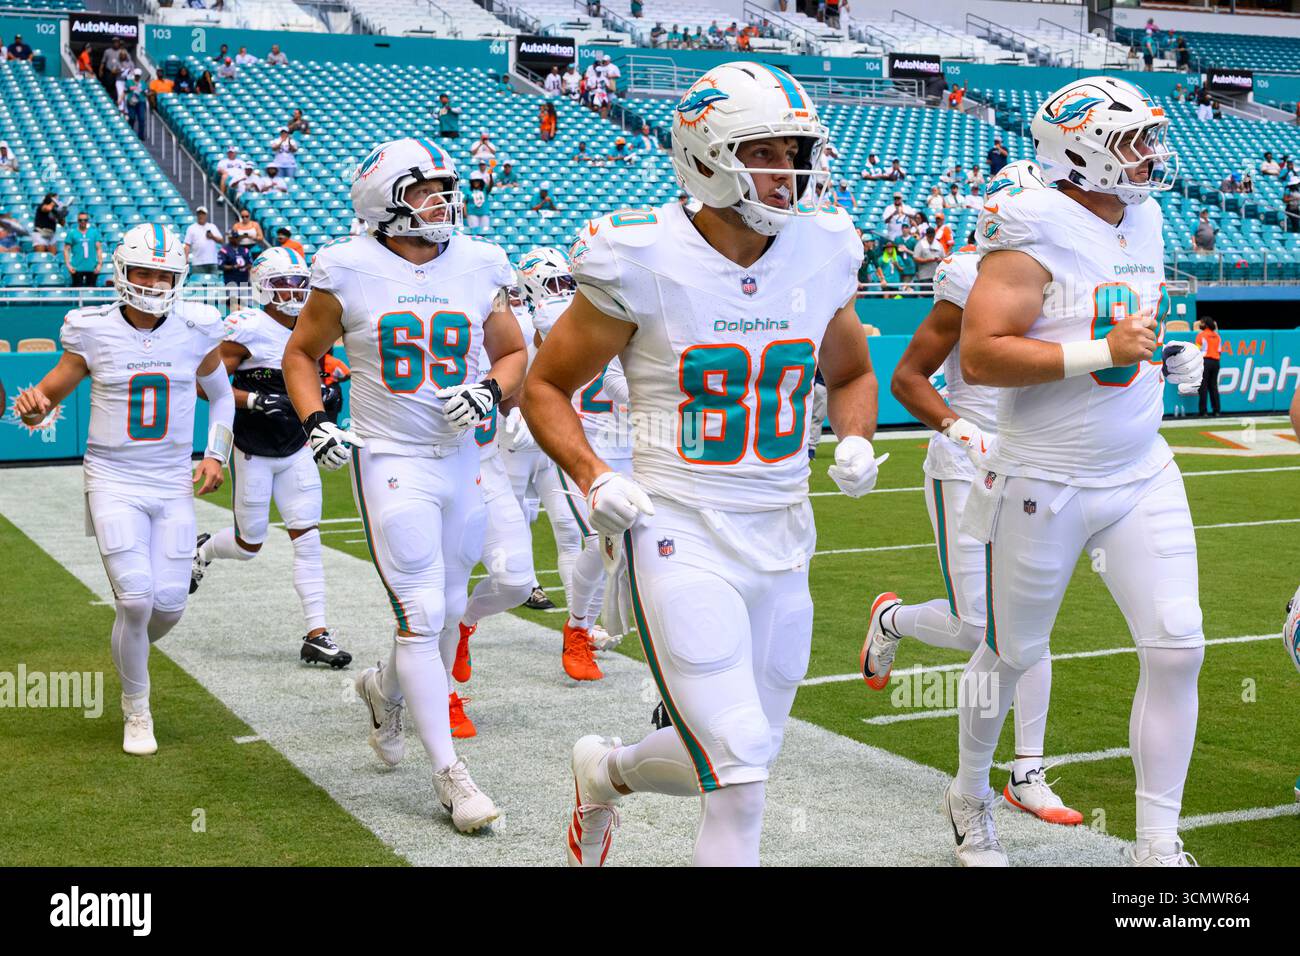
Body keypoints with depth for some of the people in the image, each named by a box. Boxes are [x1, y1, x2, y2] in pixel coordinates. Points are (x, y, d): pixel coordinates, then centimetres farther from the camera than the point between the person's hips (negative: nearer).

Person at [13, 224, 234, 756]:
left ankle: (130, 653, 36)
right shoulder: (93, 332, -6)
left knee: (169, 603, -2)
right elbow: (52, 390, 2)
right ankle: (137, 711, 10)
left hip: (174, 483, 2)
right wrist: (32, 407, -22)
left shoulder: (195, 330, -2)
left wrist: (216, 455, 1)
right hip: (113, 480, -2)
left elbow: (221, 396, 14)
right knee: (136, 597, -13)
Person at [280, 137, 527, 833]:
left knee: (447, 613, 13)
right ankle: (448, 773, 1)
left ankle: (384, 688, 45)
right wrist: (314, 422, -8)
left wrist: (490, 390, -8)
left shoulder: (479, 268, 2)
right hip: (390, 462, -4)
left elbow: (515, 353, 13)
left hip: (462, 459, 4)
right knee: (422, 615, -8)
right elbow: (301, 354, 6)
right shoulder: (349, 272, -6)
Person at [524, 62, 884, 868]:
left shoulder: (821, 256, 2)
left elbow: (850, 375, 20)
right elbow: (546, 386, -1)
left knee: (738, 762, 17)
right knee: (742, 786, -11)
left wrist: (857, 441, -1)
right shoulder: (643, 265, -12)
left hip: (783, 543, 6)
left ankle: (605, 771, 46)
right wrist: (594, 478, -17)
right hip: (684, 542, -6)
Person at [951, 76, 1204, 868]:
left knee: (1177, 648, -3)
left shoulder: (1145, 222, 8)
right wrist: (1102, 354, -27)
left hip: (1141, 474, 6)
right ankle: (971, 795, 37)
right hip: (1046, 483, -6)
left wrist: (1170, 356, 5)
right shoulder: (1036, 232, -17)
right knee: (1013, 655, 10)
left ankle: (1158, 845, 9)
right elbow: (980, 356, -25)